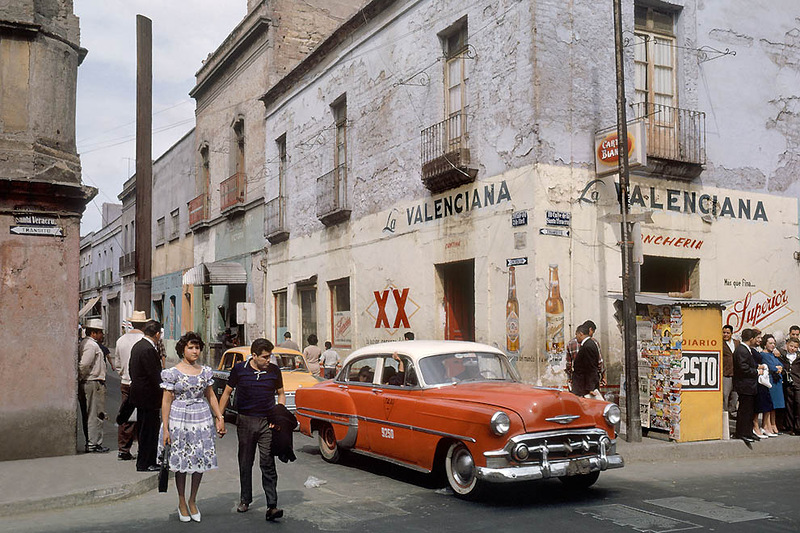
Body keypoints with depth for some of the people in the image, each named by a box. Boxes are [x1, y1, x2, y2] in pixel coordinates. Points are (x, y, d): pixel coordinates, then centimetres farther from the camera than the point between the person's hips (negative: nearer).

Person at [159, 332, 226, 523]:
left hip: (202, 419, 3)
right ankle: (182, 502, 23)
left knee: (201, 460, 5)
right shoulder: (173, 373, -6)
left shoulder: (205, 371, 6)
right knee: (181, 463, 5)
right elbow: (166, 401, -5)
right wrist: (165, 429, -9)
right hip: (179, 419, -3)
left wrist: (220, 417, 6)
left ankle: (192, 501, 22)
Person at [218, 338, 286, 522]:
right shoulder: (239, 369, -2)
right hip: (245, 421, 1)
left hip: (267, 423, 0)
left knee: (268, 464, -6)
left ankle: (272, 506, -8)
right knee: (245, 463, 12)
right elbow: (227, 393, 6)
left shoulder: (274, 371, 1)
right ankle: (245, 499, 30)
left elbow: (280, 394, 14)